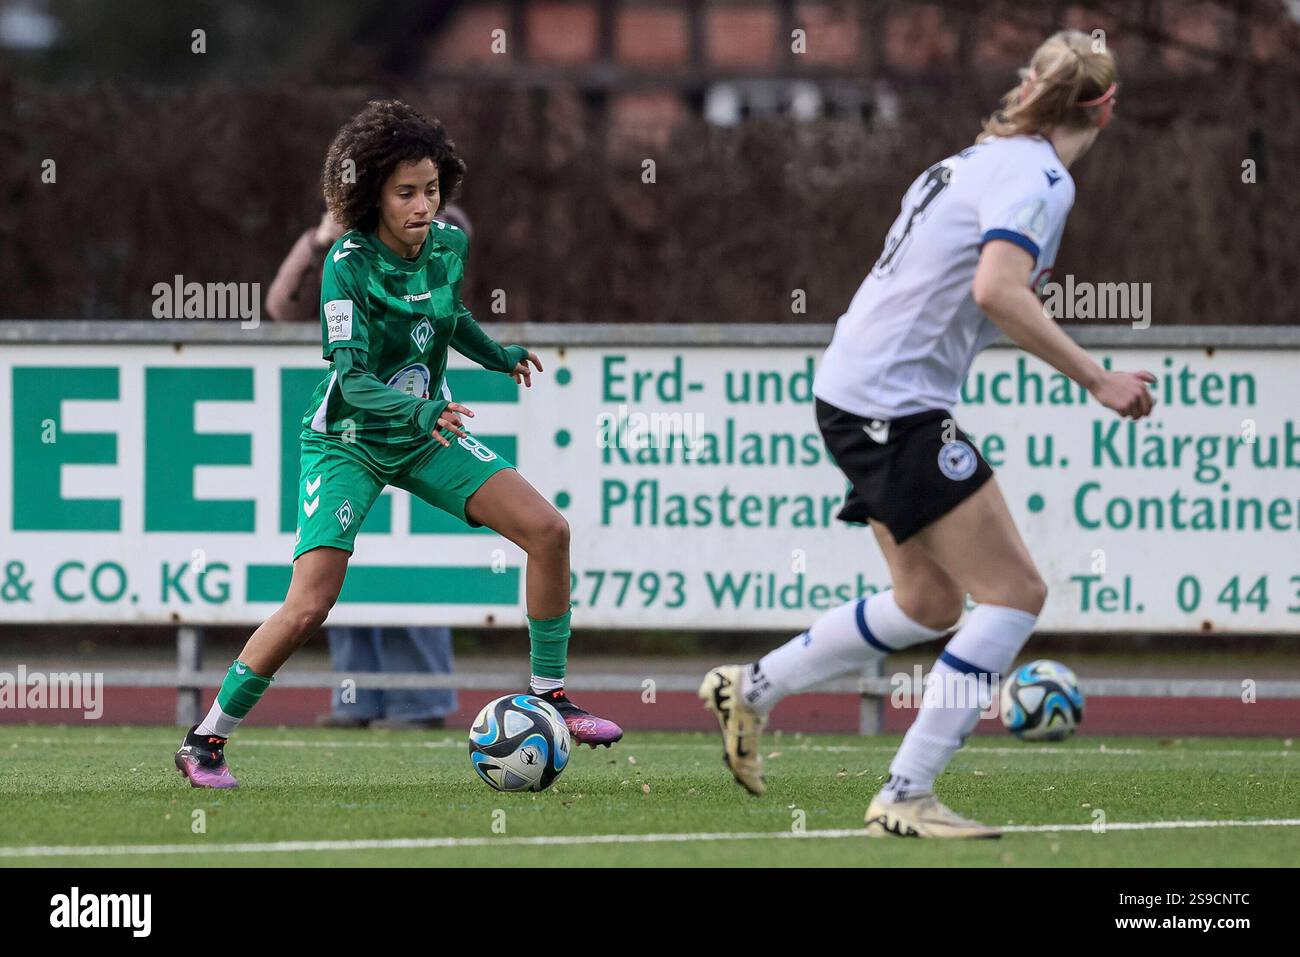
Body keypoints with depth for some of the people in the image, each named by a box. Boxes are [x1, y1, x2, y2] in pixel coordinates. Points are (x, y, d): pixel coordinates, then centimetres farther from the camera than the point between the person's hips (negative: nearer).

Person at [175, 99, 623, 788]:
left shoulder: (448, 245, -4)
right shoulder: (350, 262, -23)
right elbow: (352, 377, -29)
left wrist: (498, 356, 15)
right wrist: (419, 412, -43)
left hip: (425, 436, 6)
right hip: (347, 441, -6)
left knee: (547, 530, -9)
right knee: (310, 605, -18)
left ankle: (551, 696, 6)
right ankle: (206, 741, -4)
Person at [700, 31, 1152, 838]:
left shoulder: (983, 159, 13)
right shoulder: (1039, 179, -15)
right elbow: (997, 291, -29)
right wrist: (1095, 378, -24)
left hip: (856, 394, 10)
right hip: (896, 408, -10)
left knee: (929, 605, 19)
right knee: (1015, 595, -7)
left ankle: (750, 689, 28)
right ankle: (905, 797, -8)